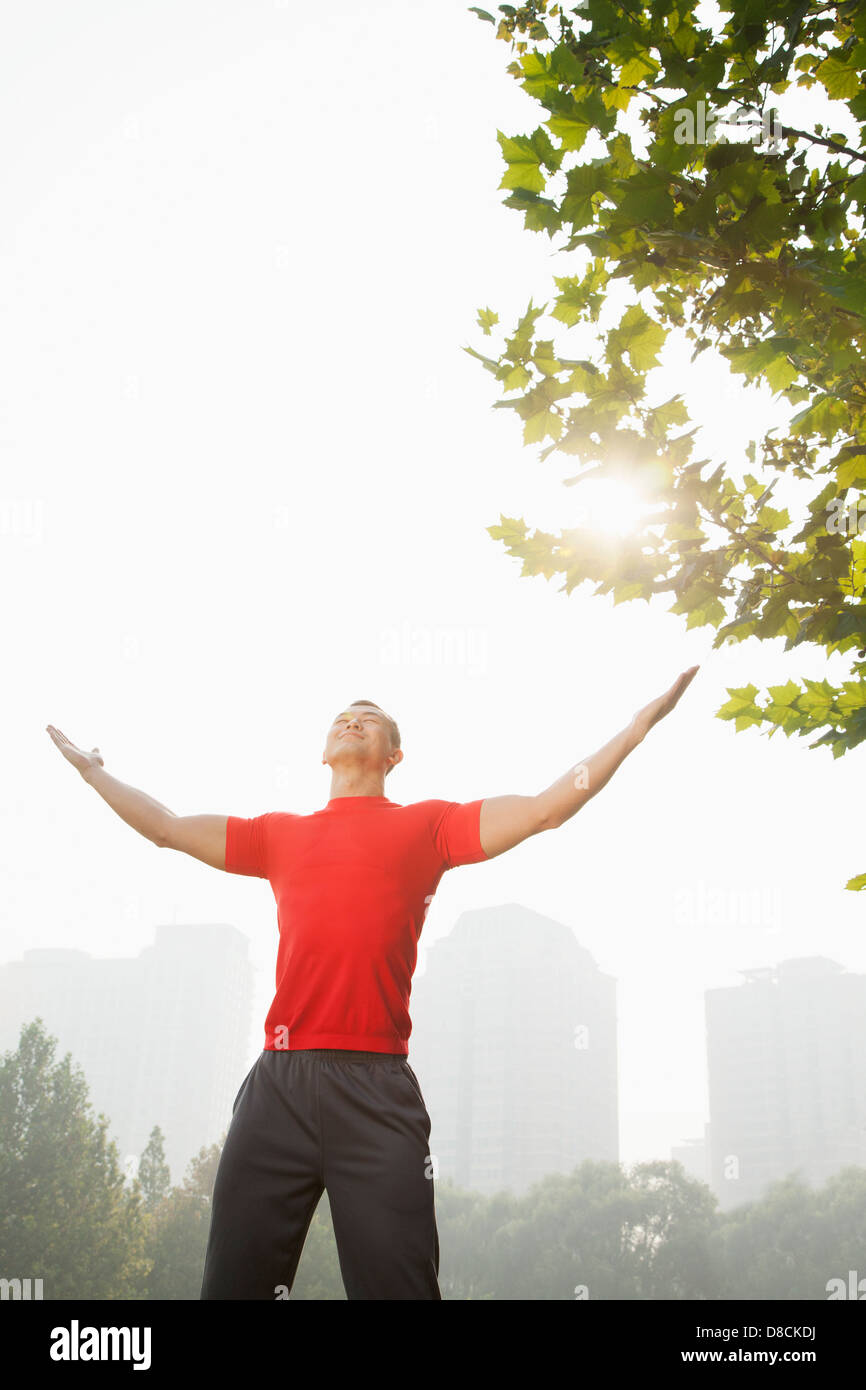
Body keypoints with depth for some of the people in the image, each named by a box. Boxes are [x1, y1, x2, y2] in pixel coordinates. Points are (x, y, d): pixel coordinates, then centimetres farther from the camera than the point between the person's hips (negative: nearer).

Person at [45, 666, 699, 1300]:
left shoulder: (426, 826, 12)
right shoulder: (279, 833, 20)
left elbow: (545, 808, 8)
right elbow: (167, 827, 27)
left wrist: (641, 723, 6)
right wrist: (91, 767, 36)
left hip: (377, 1089, -2)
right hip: (278, 1084, 3)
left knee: (396, 1283, -1)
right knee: (237, 1281, 4)